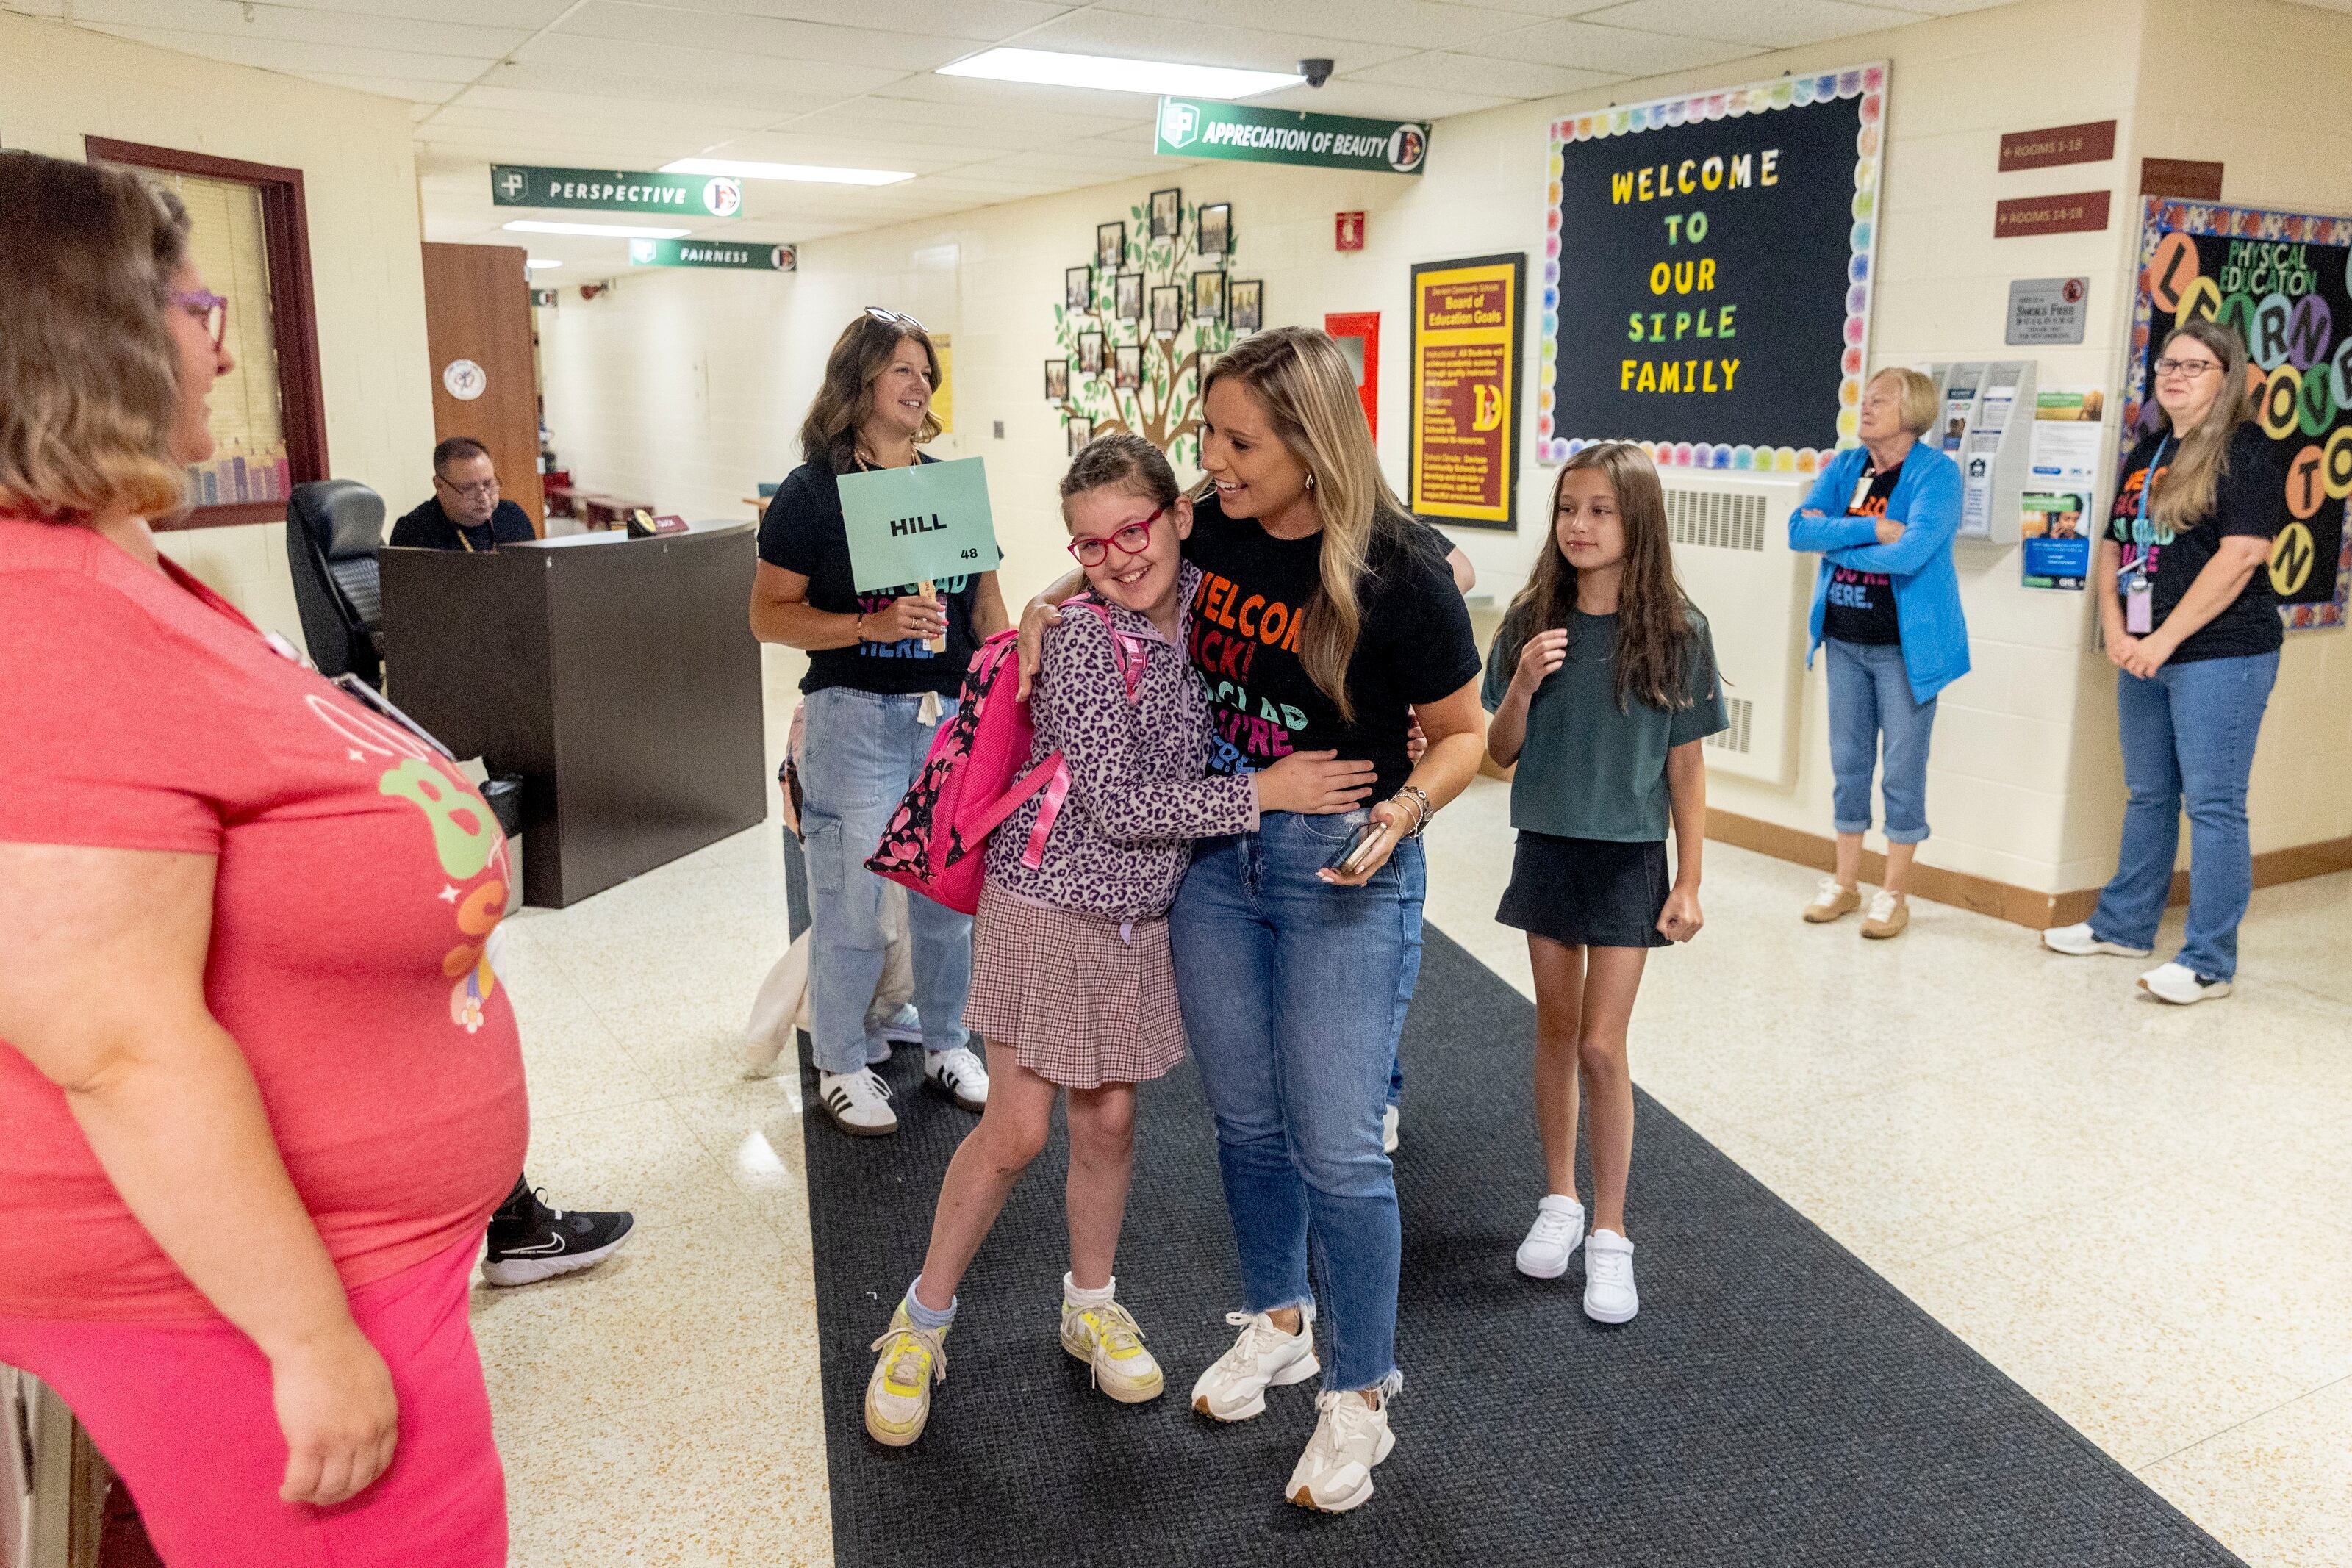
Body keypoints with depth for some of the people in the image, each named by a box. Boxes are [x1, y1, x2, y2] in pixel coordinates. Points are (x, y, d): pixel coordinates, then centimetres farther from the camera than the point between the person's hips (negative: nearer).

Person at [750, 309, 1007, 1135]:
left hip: (954, 715, 5)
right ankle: (843, 1064, 19)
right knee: (850, 899, 2)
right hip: (857, 719, -4)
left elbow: (986, 602, 16)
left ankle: (945, 1043, 31)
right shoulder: (812, 493, -4)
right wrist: (873, 625, -19)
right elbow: (769, 615, -7)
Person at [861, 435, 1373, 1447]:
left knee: (1109, 1120, 13)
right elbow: (1119, 805, -21)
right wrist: (1263, 793, -20)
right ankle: (922, 1323, 20)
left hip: (1141, 915, 5)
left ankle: (1090, 1307, 34)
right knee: (1016, 1129, 0)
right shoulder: (1085, 644, -19)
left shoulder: (1206, 605, -2)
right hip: (1050, 906, -5)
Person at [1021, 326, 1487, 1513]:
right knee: (1245, 1120, 17)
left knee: (1336, 1148, 0)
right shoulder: (1209, 531, -5)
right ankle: (1277, 1324, 41)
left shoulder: (1396, 570, -18)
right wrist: (1056, 605, -4)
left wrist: (1406, 809, -26)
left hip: (1343, 872, -5)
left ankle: (1360, 1394, 22)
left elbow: (1461, 733, -7)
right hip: (1213, 856, 5)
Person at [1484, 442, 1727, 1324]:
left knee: (1601, 1047, -1)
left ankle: (1610, 1235, 15)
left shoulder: (1675, 632, -10)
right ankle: (1559, 1201, 32)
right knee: (1556, 1030, 15)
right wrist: (1522, 684, -19)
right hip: (1545, 848, 3)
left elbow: (1685, 766, -4)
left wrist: (1689, 882, -4)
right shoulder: (1533, 622, -4)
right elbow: (1500, 754, 0)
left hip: (1628, 858, -3)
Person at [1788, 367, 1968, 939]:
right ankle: (1845, 882, 23)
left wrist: (1834, 539, -11)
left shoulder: (1937, 471, -11)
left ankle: (1895, 893, 13)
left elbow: (1910, 553, -24)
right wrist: (1871, 529, -20)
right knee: (1849, 763, 12)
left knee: (1903, 771, 2)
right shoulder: (1844, 466, 6)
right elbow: (1799, 530, -8)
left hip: (1906, 644, -5)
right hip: (1845, 640, 5)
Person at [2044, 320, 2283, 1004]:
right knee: (2148, 795, 16)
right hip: (2143, 657, 7)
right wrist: (2116, 631, -1)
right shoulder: (2147, 452, 15)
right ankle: (2124, 925, 28)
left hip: (2220, 656, -7)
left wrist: (2164, 639, -18)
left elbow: (2241, 555, -17)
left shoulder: (2243, 450, -7)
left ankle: (2210, 962, 1)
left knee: (2212, 804, -4)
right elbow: (2112, 548, 14)